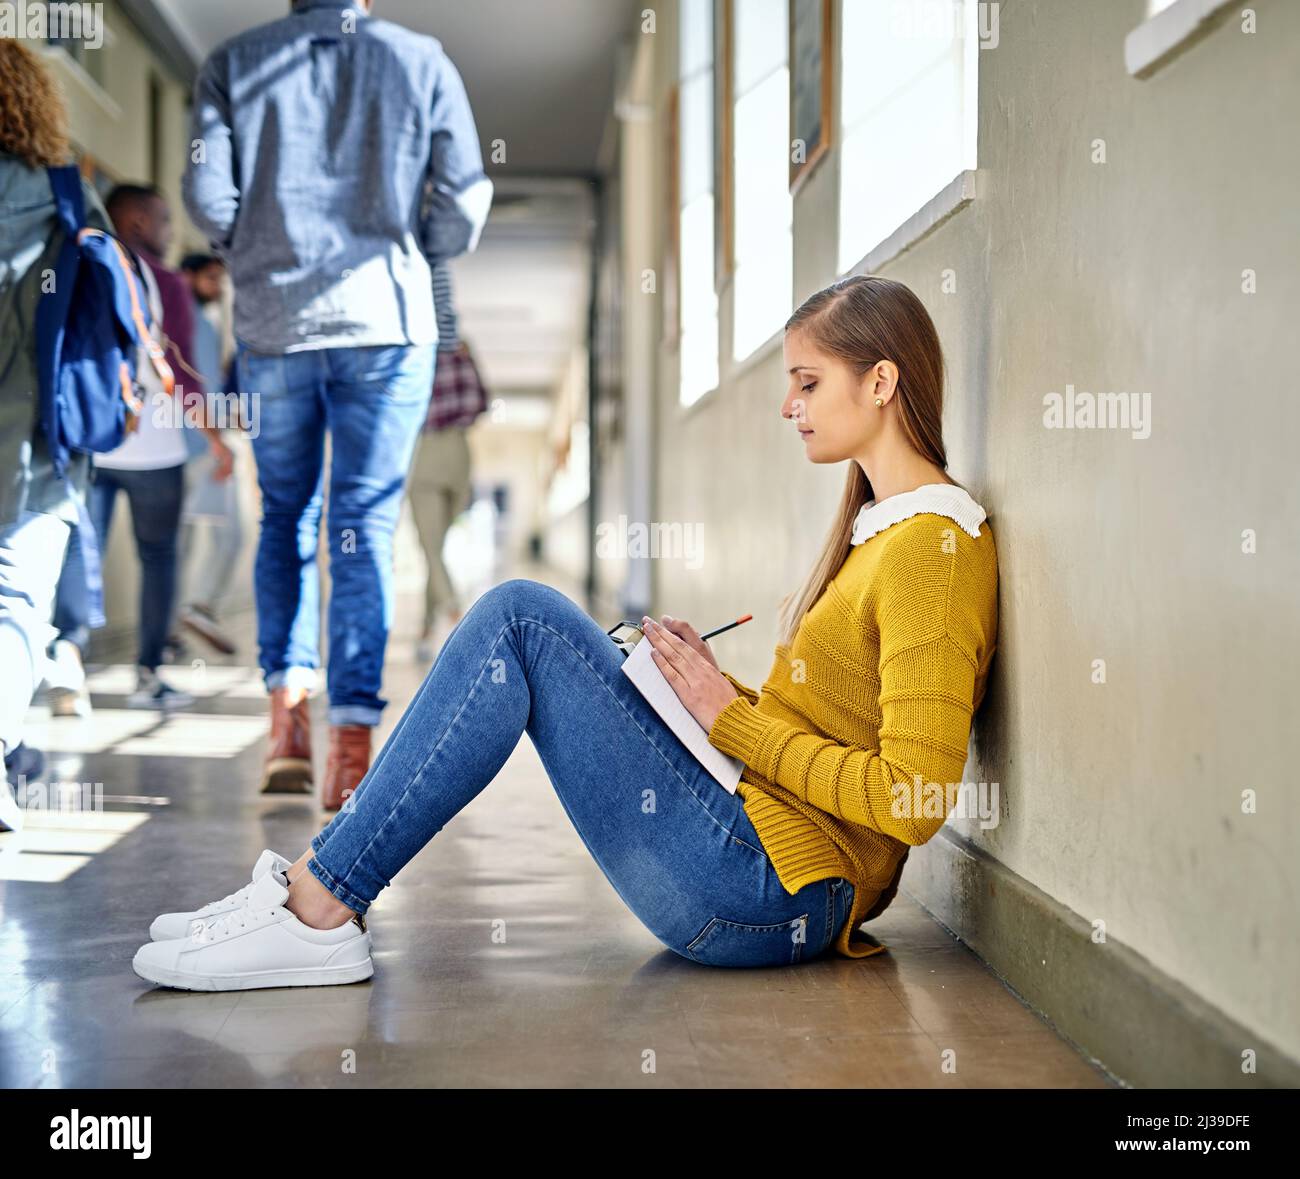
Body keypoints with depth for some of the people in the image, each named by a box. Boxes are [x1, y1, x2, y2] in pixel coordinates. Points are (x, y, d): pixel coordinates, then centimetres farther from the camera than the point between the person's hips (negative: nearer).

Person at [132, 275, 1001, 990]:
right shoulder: (880, 524, 17)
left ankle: (319, 909, -11)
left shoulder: (933, 547, -13)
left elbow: (913, 799, -21)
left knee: (519, 621, -13)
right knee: (524, 612, 4)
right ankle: (318, 888, 0)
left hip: (772, 896, -9)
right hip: (765, 870, 9)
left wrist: (732, 718, -12)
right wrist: (722, 685, 3)